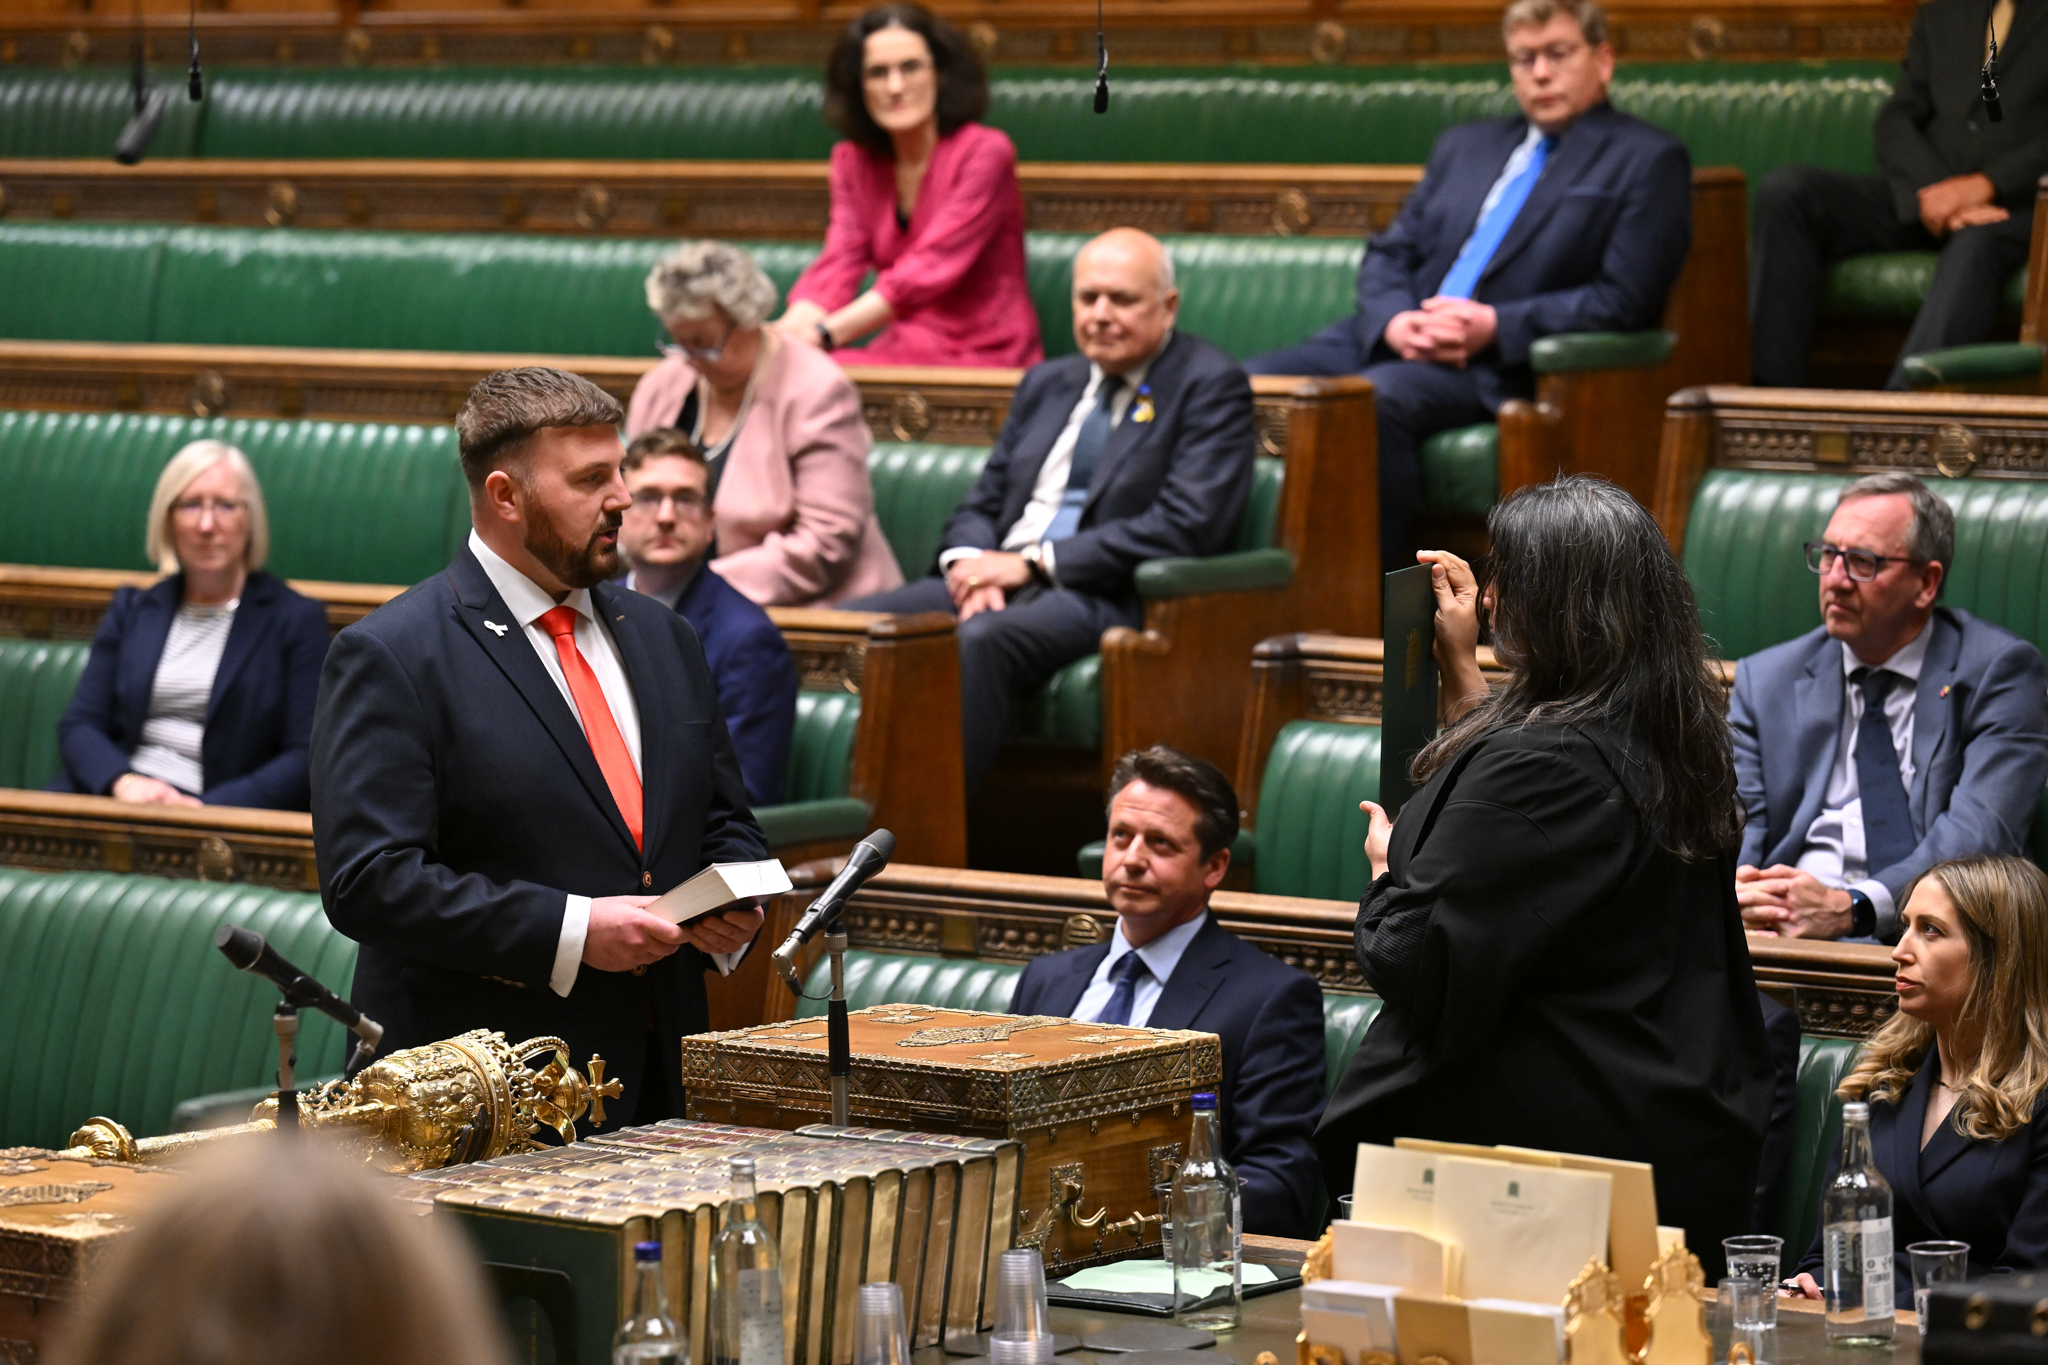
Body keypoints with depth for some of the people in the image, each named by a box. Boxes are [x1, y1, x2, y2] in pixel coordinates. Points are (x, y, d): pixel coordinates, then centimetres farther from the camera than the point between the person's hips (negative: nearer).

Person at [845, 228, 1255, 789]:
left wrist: (1033, 563, -13)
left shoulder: (1210, 386, 1)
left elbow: (1186, 526, -11)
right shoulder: (1048, 383, 23)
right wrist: (971, 562, -6)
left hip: (1106, 598, -7)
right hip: (997, 580, 7)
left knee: (982, 639, -38)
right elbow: (981, 504, 21)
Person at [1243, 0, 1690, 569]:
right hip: (1396, 342, 6)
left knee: (1374, 398, -36)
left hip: (1503, 367, -6)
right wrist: (1394, 321, -5)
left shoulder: (1649, 159, 6)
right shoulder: (1464, 147, 25)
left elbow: (1624, 300, -4)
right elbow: (1388, 255, 20)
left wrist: (1495, 327, -14)